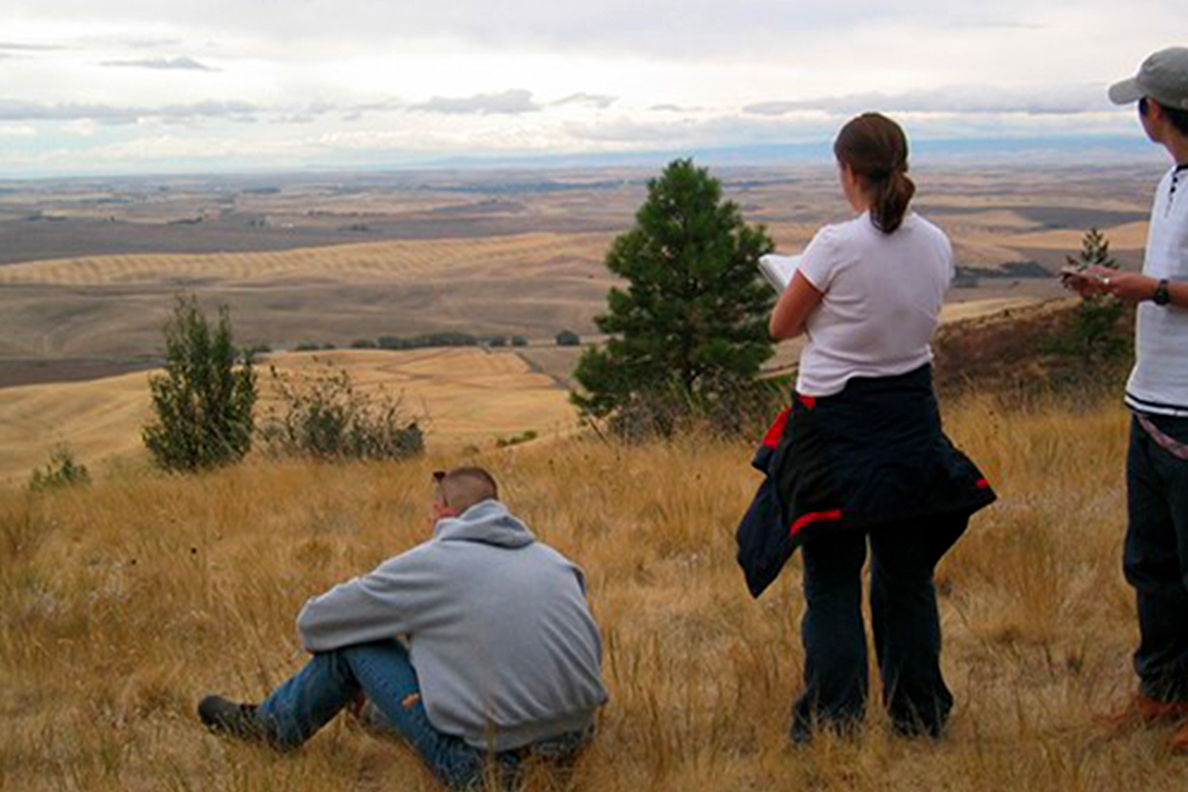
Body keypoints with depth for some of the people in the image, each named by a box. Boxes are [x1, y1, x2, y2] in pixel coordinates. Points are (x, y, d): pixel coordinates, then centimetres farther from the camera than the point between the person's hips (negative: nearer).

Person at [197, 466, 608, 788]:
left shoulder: (429, 562, -5)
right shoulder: (553, 559, 8)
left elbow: (313, 624, 5)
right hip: (575, 746, 6)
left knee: (353, 641, 8)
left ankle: (274, 724, 33)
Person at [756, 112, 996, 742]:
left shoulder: (836, 246, -18)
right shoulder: (935, 244, -2)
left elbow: (781, 327, -6)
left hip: (835, 425, -5)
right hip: (911, 419, 5)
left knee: (832, 579, 6)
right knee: (907, 573, 16)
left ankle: (833, 721, 10)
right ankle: (918, 715, 26)